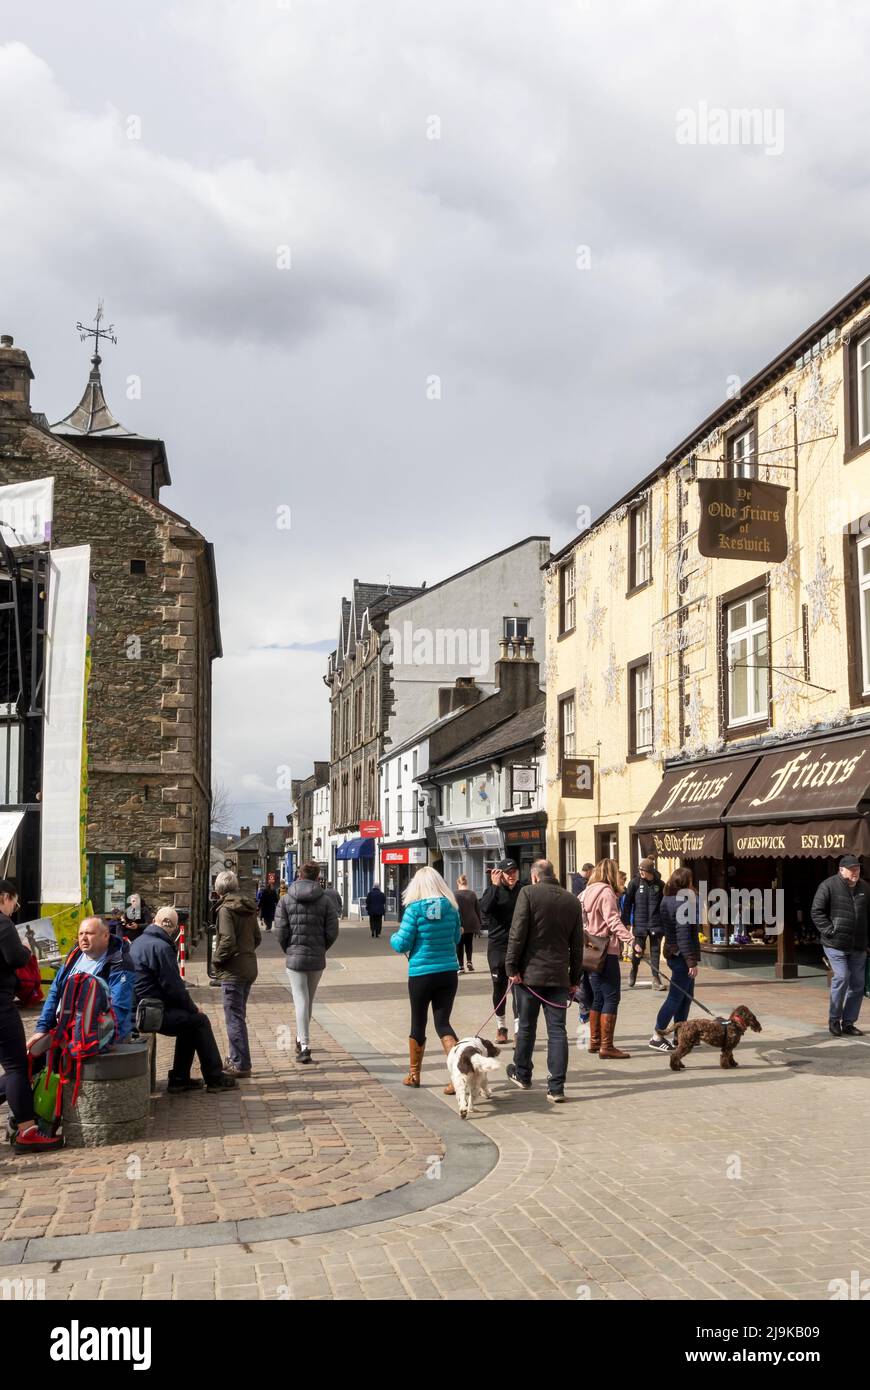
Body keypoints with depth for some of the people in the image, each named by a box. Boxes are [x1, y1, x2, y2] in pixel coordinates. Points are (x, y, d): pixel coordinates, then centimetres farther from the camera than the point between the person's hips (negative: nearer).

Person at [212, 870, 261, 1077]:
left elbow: (228, 940, -22)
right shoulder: (249, 908, 10)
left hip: (233, 971, -8)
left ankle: (241, 1064, 0)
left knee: (234, 1018, -2)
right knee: (238, 1015, 18)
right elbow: (257, 937, 14)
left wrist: (216, 960, -9)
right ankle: (236, 1059, 27)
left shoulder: (226, 909, -14)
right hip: (249, 968, 8)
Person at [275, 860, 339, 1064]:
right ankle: (302, 1038, 33)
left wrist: (288, 951, 9)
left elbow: (281, 931, -7)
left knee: (301, 1001, -1)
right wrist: (321, 948, 11)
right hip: (317, 959, 2)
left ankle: (304, 1046, -8)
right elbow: (332, 931, -5)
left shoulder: (286, 899, -3)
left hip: (294, 957, -2)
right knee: (309, 1000, 19)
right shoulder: (325, 900, -2)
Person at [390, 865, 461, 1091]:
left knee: (418, 1024, 14)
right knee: (443, 1023, 8)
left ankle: (414, 1074, 30)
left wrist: (394, 936, 11)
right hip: (448, 972, 3)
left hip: (421, 974, -3)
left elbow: (402, 944, -10)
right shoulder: (451, 907, 0)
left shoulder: (415, 909, -13)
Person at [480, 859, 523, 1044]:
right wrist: (495, 886, -23)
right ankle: (501, 1027, 26)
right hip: (498, 946, 0)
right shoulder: (494, 891, -1)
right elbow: (484, 908, -21)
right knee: (499, 988, 10)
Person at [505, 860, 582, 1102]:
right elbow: (577, 944, 10)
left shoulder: (528, 893, -6)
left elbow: (517, 933, -12)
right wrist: (575, 978, 16)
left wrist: (511, 966, -6)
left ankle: (522, 1074, 30)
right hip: (559, 975, 2)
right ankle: (556, 1087, -1)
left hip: (530, 973, -2)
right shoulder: (572, 900, 6)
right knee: (557, 1030, 3)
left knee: (526, 1027, 13)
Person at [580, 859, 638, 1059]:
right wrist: (630, 939, -32)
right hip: (606, 952, -9)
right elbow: (613, 921, -24)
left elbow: (583, 922, 18)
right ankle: (606, 1046, -6)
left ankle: (594, 1041, 22)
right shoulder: (606, 892, -12)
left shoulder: (587, 892, 14)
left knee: (598, 997, 16)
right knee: (611, 998, -5)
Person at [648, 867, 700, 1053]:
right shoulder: (682, 903, -19)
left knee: (686, 995, 16)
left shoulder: (668, 900, 11)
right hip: (682, 955, -10)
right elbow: (683, 935, -23)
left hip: (673, 953, 10)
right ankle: (657, 1037, 0)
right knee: (676, 997, -3)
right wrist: (692, 962, -22)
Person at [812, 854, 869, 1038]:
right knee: (842, 977, -15)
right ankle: (834, 1020, 0)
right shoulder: (829, 886, -7)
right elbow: (817, 912, -8)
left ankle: (848, 1022, 17)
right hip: (836, 944, -6)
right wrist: (830, 931, -15)